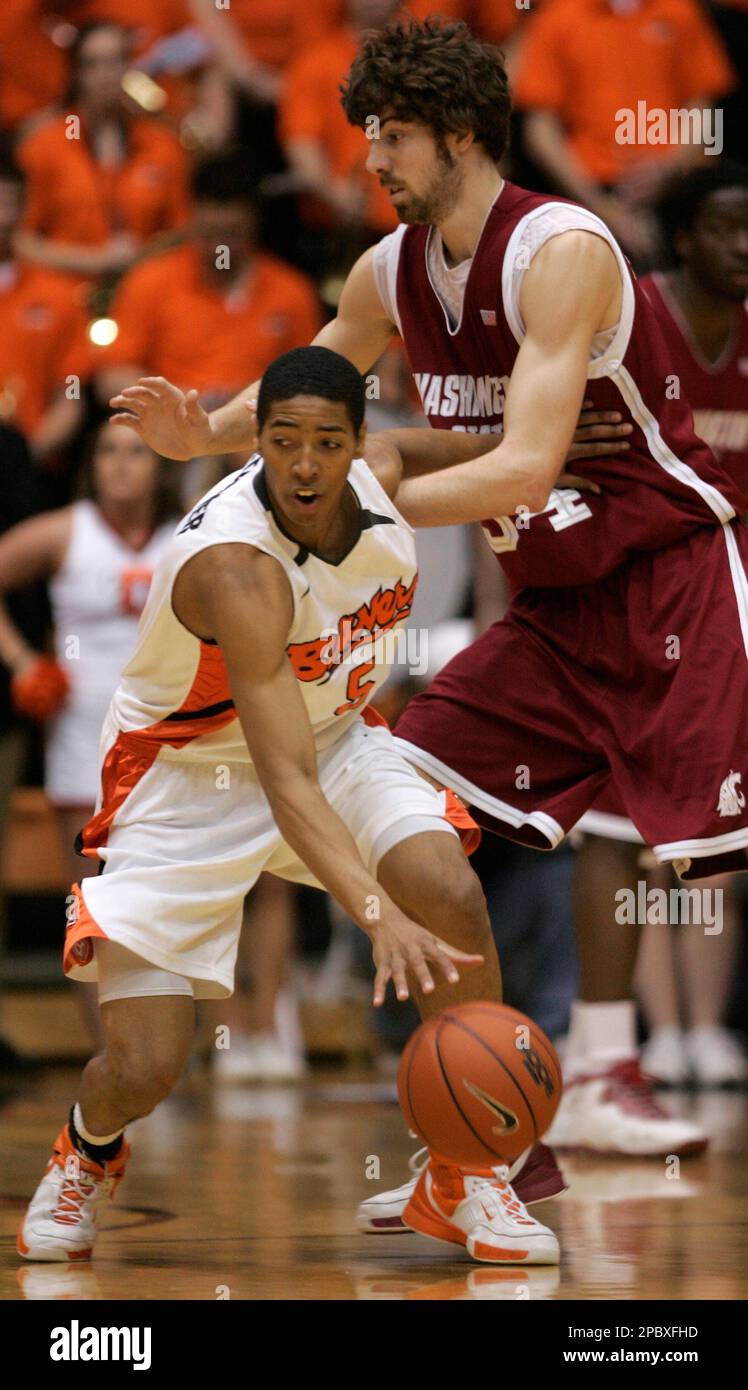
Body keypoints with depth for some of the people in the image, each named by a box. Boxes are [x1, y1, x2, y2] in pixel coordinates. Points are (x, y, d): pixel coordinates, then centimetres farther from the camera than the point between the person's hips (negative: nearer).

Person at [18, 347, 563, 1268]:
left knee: (452, 893, -23)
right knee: (143, 1068, -13)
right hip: (190, 777, -5)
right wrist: (378, 917, -55)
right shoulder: (235, 567, -36)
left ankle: (466, 1183, -7)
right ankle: (88, 1152, 27)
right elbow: (286, 782, -44)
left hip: (331, 736, 6)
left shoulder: (381, 483, -14)